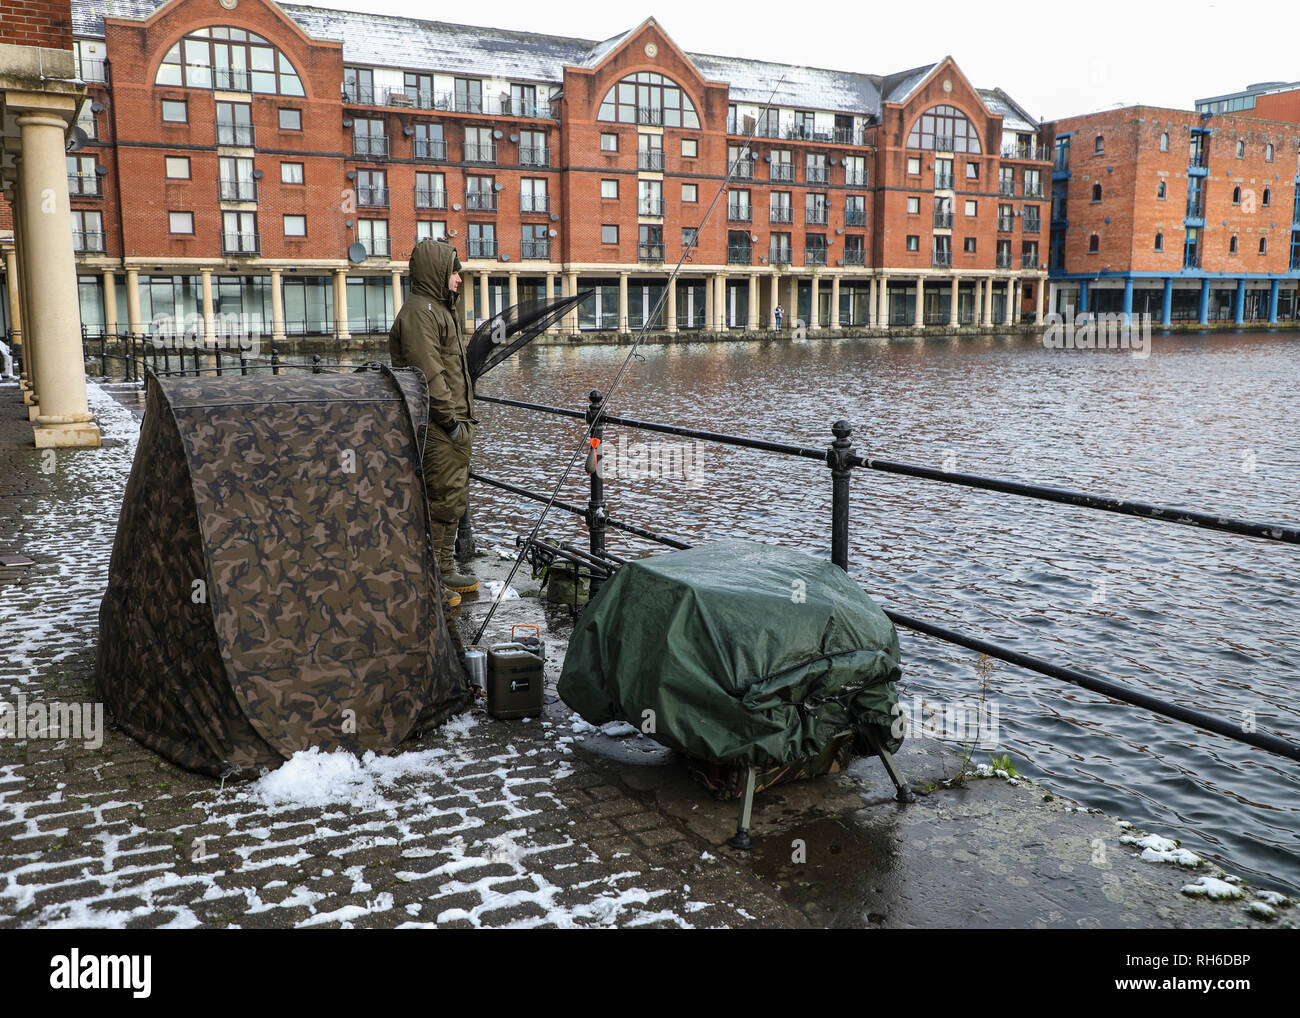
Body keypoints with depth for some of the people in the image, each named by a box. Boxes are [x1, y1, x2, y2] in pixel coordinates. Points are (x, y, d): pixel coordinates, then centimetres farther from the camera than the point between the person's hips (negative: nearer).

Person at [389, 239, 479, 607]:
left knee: (453, 500, 16)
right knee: (442, 500, -7)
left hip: (454, 426, 11)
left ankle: (445, 571, 27)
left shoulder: (439, 308, 21)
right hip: (439, 428, -11)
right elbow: (428, 374, -21)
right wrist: (450, 419, -19)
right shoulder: (419, 311, -13)